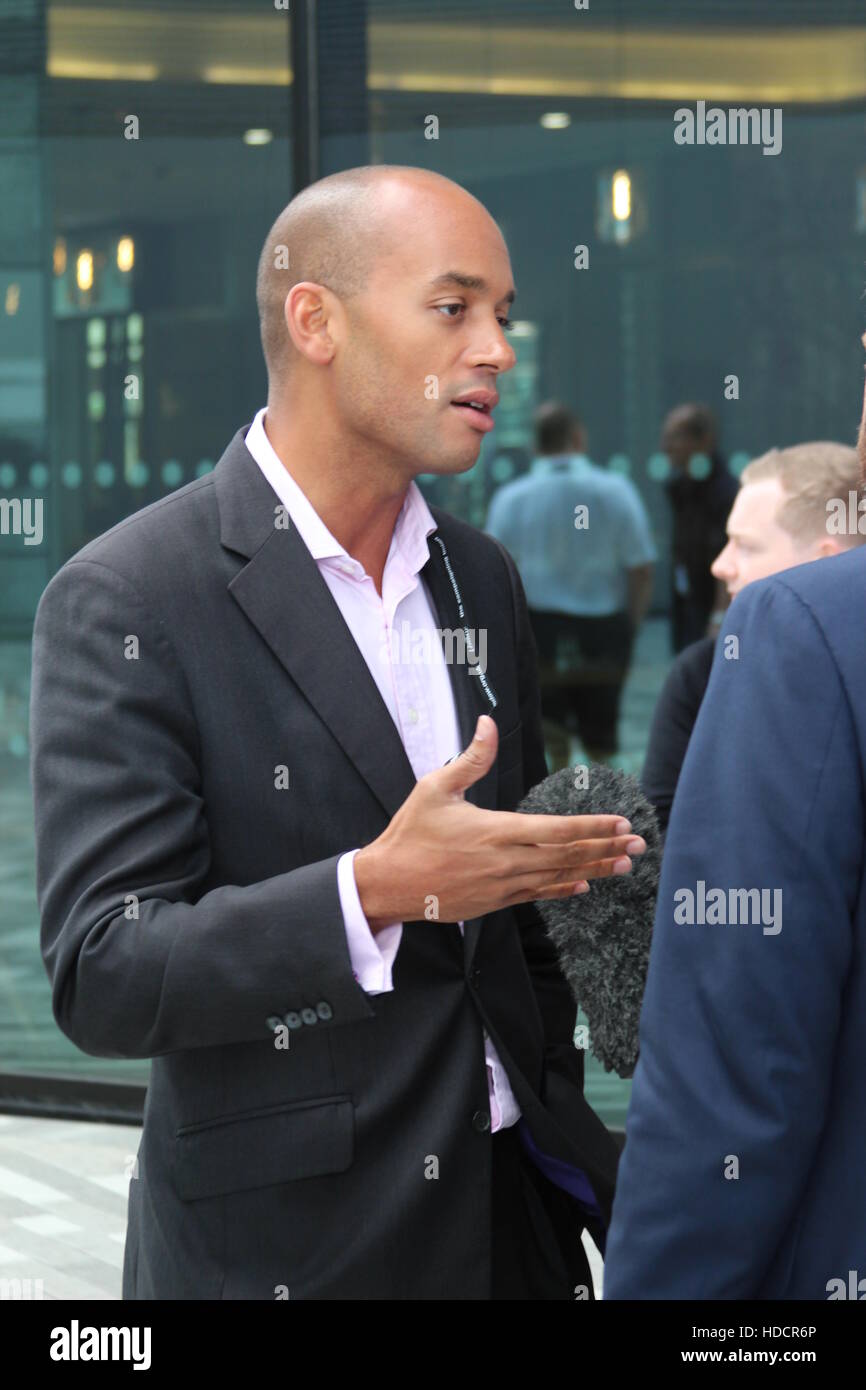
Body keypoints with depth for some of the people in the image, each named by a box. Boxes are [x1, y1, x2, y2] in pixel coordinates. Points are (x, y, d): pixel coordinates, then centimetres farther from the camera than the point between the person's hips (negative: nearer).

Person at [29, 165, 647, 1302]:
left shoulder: (481, 578, 9)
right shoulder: (125, 600, -13)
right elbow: (100, 976, -19)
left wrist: (560, 1129, 14)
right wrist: (374, 891, -29)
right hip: (282, 1248, -6)